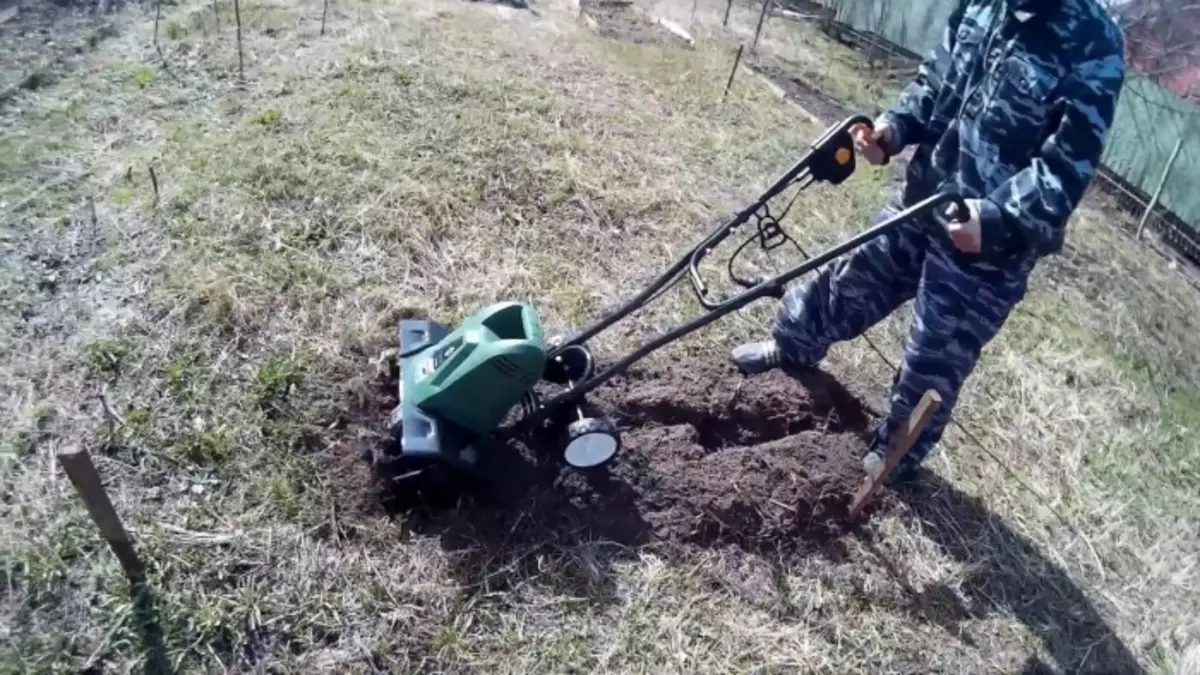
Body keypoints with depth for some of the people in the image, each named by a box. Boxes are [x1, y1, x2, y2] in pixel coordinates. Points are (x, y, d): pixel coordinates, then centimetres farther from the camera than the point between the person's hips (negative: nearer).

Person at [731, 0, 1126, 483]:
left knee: (931, 367, 8)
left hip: (990, 246, -5)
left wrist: (998, 218, -36)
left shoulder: (1095, 46, -18)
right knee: (851, 279, 23)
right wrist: (895, 125, -9)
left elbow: (1067, 170, -21)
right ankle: (793, 346, 52)